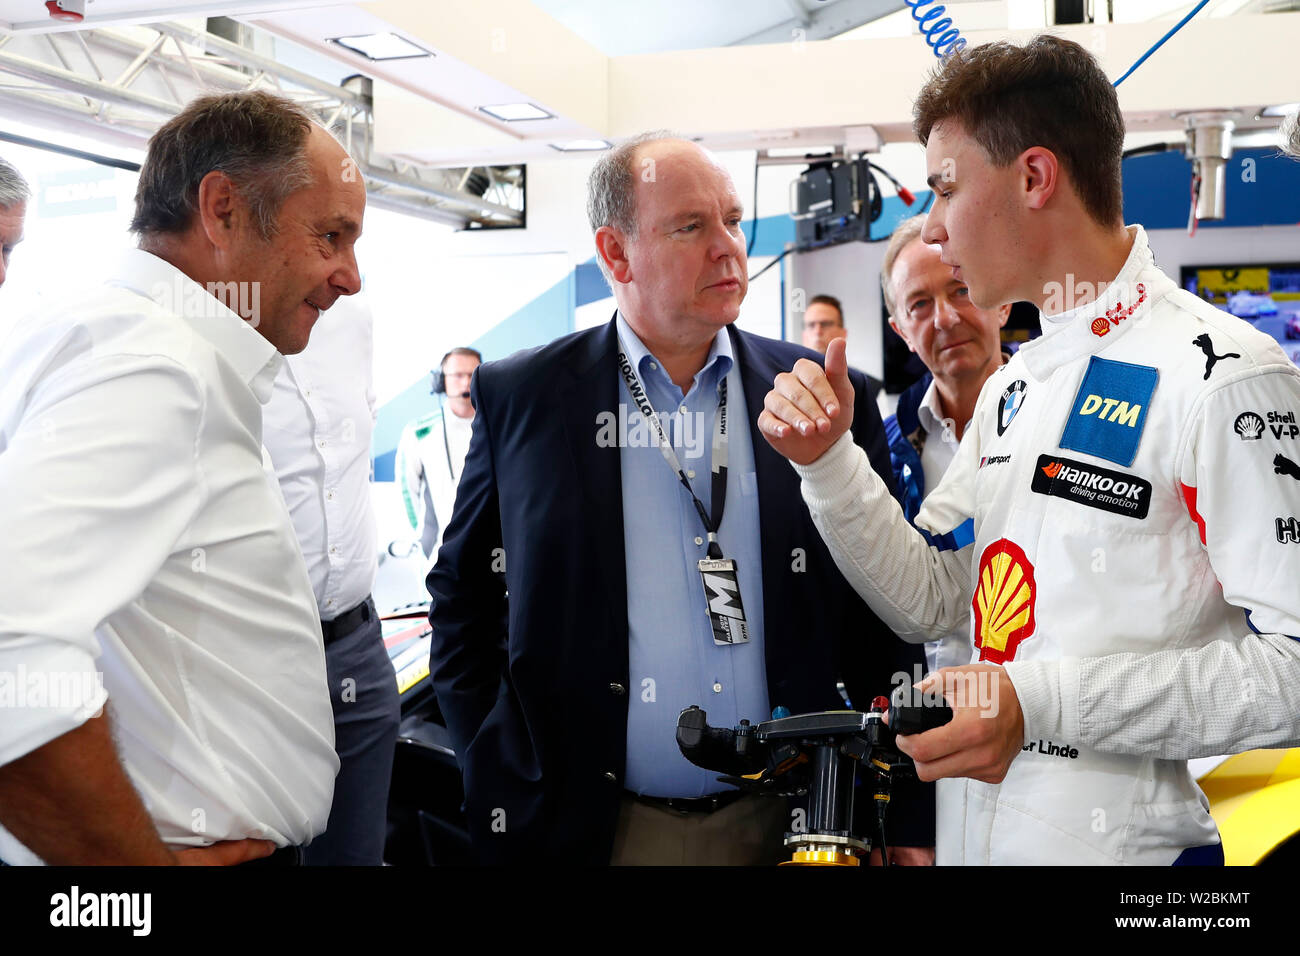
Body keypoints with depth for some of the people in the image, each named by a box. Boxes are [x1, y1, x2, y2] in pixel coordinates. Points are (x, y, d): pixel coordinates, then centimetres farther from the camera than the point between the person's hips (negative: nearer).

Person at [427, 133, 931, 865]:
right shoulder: (520, 399, -3)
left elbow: (885, 620, 1)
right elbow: (462, 603, 3)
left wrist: (909, 824, -2)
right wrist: (502, 789, -3)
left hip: (780, 822, 1)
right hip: (583, 825, 0)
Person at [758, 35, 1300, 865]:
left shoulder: (1223, 377, -16)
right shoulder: (1011, 390, 8)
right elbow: (926, 602, 7)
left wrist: (1042, 702, -27)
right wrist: (829, 463, -6)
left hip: (1127, 842, -7)